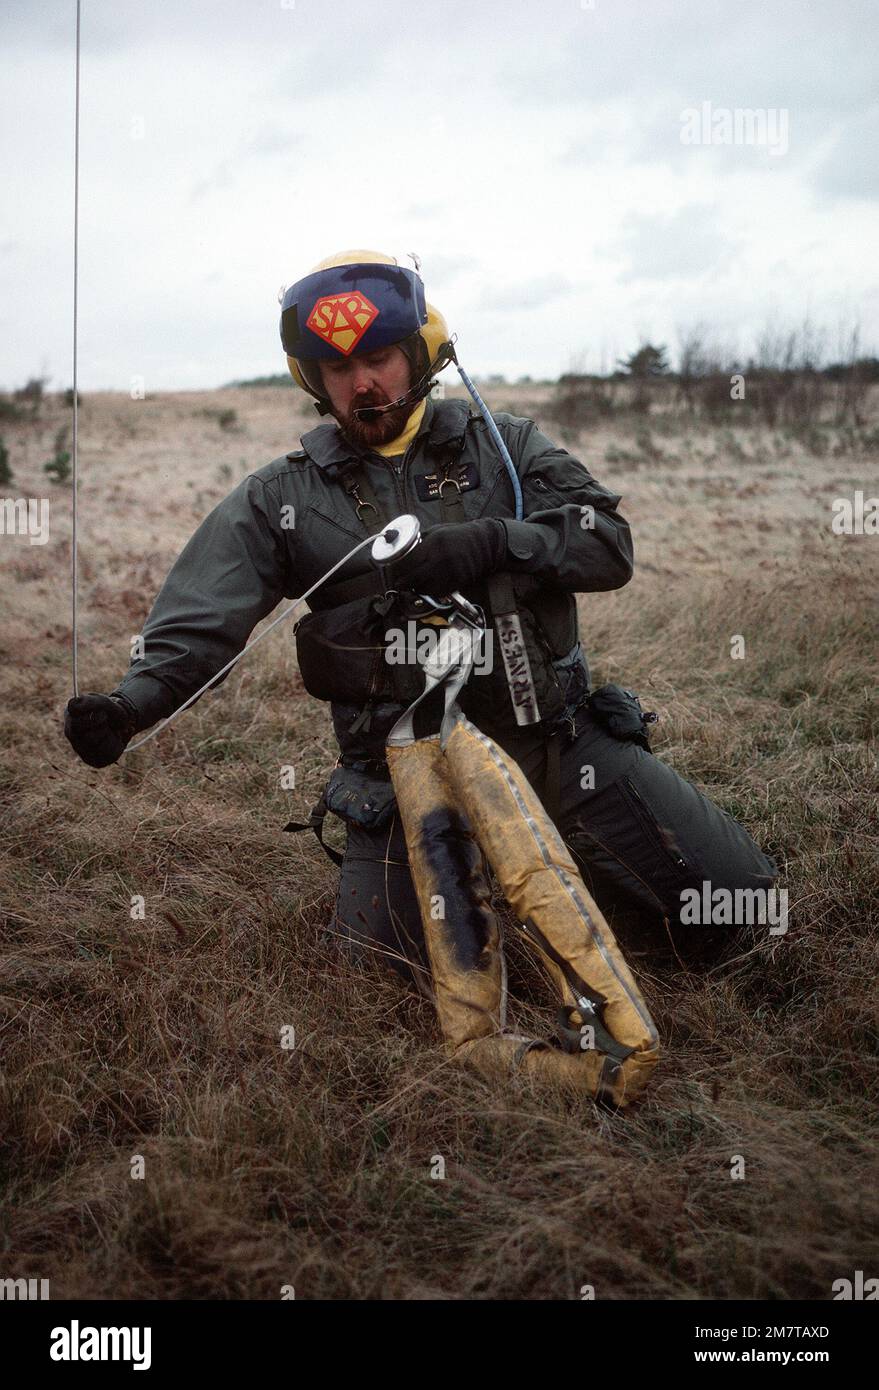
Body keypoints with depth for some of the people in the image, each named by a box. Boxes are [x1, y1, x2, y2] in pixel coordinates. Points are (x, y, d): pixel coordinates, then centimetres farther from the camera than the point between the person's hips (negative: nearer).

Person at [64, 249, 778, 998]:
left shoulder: (504, 445, 4)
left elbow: (610, 544, -5)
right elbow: (201, 623, -6)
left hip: (558, 737, 1)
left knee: (732, 898, 1)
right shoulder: (284, 497, 3)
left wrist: (493, 541, -23)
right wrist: (128, 705, -25)